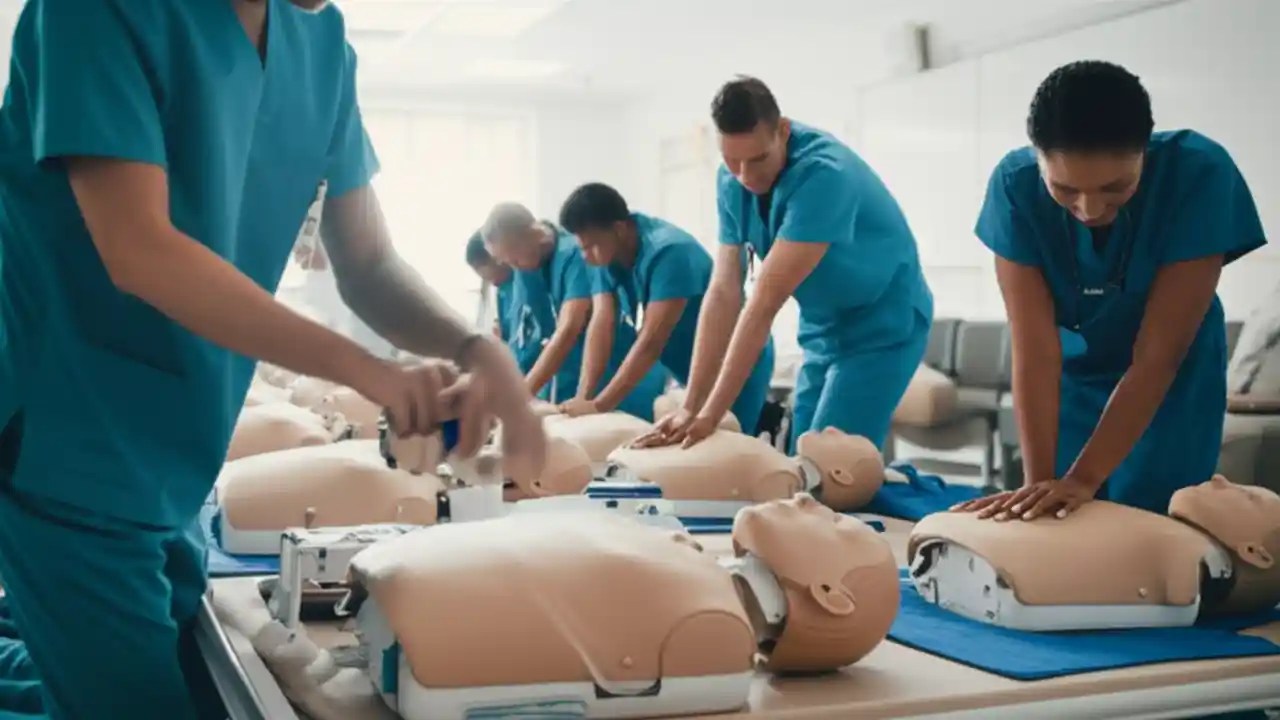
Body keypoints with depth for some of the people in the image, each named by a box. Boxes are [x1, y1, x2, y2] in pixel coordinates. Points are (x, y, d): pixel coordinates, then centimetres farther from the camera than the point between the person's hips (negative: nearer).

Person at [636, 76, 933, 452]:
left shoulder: (821, 173, -30)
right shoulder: (732, 181, -8)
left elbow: (765, 302, -31)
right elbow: (723, 293, -10)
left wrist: (711, 415, -30)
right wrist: (691, 407, -16)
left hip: (881, 325, -7)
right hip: (822, 328, 7)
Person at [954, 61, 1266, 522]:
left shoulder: (1200, 174, -30)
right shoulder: (1015, 184, -27)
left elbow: (1156, 357, -29)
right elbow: (1035, 350, -27)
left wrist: (1084, 477, -33)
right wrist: (1038, 480, -32)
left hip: (1173, 377, -1)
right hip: (1070, 371, 1)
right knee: (1055, 519, 1)